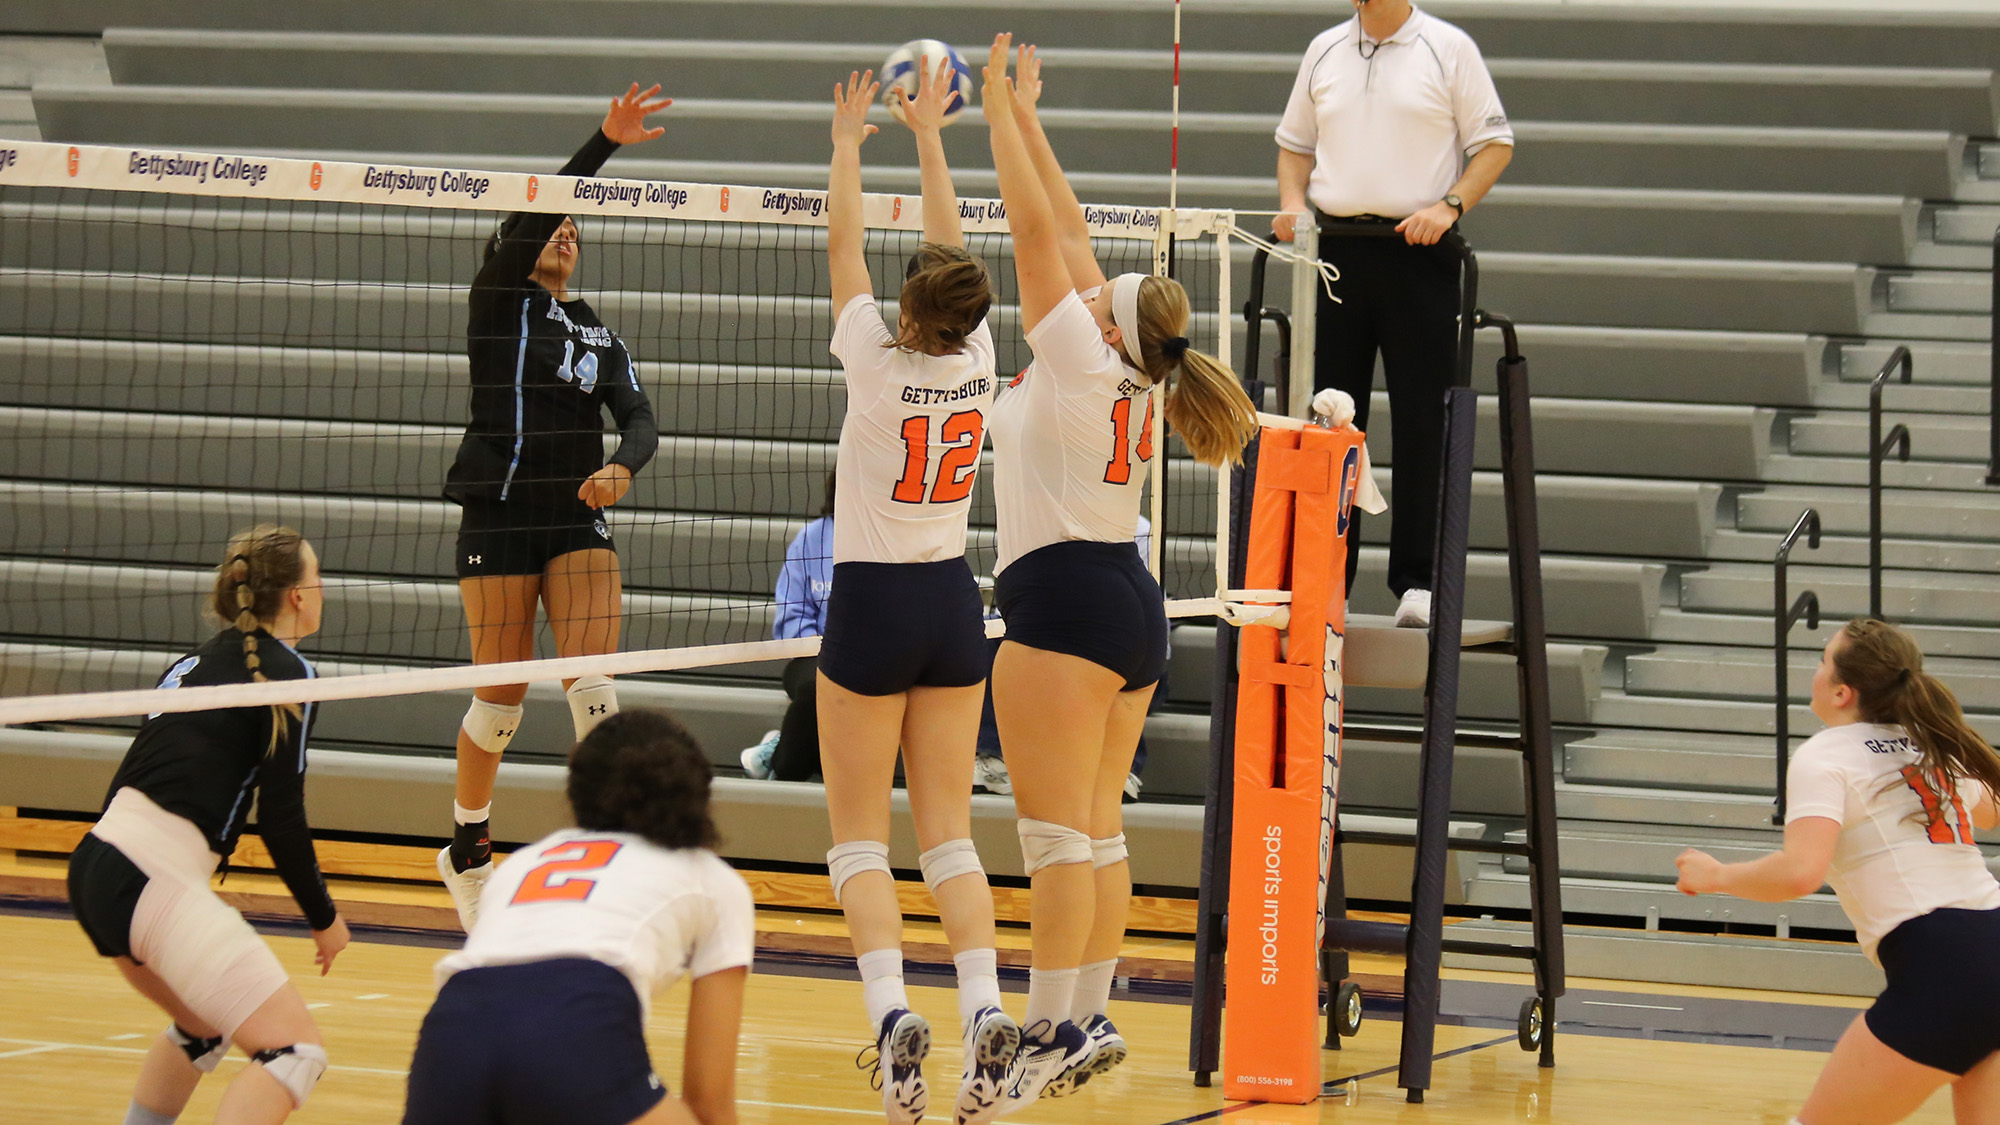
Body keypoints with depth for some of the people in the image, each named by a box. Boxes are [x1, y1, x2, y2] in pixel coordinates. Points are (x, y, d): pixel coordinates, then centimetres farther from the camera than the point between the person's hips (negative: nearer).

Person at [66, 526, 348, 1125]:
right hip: (155, 879, -9)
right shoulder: (285, 670, -4)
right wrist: (324, 918, 7)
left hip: (97, 860, 9)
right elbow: (282, 818, -6)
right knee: (294, 1050, -11)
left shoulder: (199, 660, 19)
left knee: (204, 1028, 31)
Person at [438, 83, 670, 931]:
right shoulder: (500, 301, 3)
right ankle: (467, 851, 21)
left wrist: (622, 465, -20)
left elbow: (638, 417, 3)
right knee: (501, 698, 0)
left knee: (593, 686, -11)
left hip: (578, 522, 4)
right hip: (500, 518, -4)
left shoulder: (599, 334, 17)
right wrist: (606, 143, -25)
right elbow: (528, 216, -14)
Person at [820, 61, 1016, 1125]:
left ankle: (890, 1006, -19)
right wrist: (927, 133, 18)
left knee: (858, 831, 2)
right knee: (948, 829, 6)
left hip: (872, 605, -4)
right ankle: (984, 1007, -11)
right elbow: (953, 255, 10)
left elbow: (842, 246, -3)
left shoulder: (877, 360, -16)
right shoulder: (976, 357, -5)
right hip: (953, 604, 4)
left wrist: (849, 140, 9)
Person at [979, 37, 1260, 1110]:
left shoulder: (1080, 360, -9)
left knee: (1057, 833, -10)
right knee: (1096, 830, 9)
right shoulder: (1132, 376, 11)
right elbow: (1065, 233, 17)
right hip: (1130, 600, 9)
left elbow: (1037, 230, -9)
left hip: (1064, 598, -9)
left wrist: (1001, 109, -2)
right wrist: (1023, 115, 21)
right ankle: (1089, 1019, 10)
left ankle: (1050, 1034, -11)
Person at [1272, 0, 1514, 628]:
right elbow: (1295, 142, 22)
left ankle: (1417, 584, -1)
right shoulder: (1324, 52, 13)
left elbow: (1495, 144, 0)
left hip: (1419, 253, -4)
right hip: (1335, 245, 4)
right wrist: (1292, 202, 4)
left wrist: (1449, 205, -14)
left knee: (1422, 422, -5)